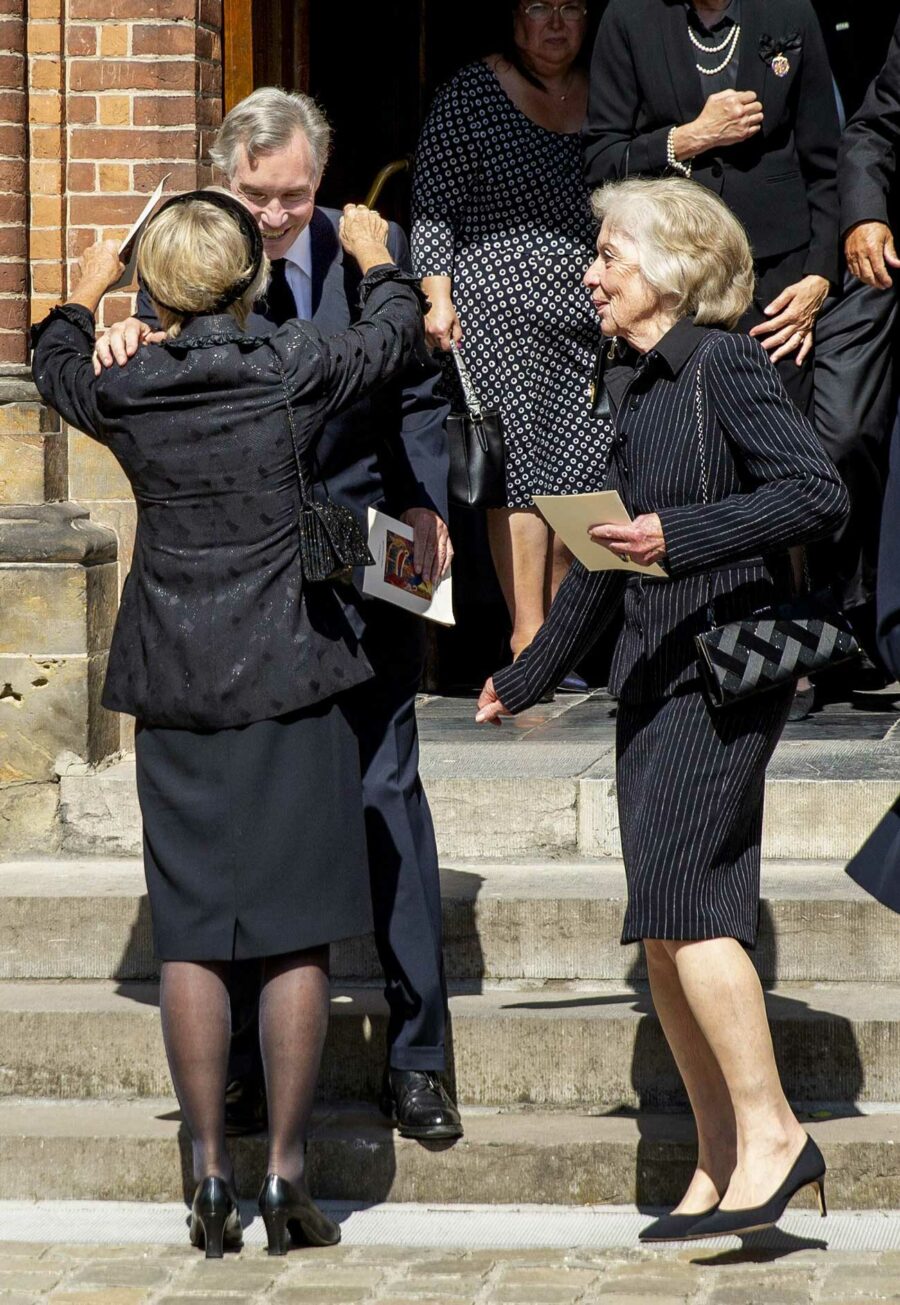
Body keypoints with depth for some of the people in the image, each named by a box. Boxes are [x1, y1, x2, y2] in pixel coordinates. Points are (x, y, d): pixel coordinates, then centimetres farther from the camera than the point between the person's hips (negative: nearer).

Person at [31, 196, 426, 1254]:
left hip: (176, 691, 2)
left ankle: (210, 1179, 7)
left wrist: (83, 295, 40)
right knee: (296, 938, 3)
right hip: (292, 683, -2)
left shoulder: (124, 393, -3)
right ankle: (286, 1178, 3)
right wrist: (375, 260, 31)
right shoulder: (295, 371, -8)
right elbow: (392, 337, 12)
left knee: (190, 938, 6)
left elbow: (55, 369, 21)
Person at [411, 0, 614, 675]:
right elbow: (434, 206, 0)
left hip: (593, 316, 4)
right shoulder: (471, 94, 0)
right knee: (522, 474, -7)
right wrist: (438, 299, -8)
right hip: (499, 310, -4)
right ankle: (528, 640, -5)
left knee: (585, 472, -1)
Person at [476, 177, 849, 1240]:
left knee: (677, 894, -17)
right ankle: (720, 1163, 9)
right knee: (667, 928, 5)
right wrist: (529, 675, 33)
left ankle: (772, 1131, -13)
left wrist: (684, 535, -26)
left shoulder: (725, 367, -9)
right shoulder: (634, 384, 16)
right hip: (651, 669, 9)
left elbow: (819, 493, -19)